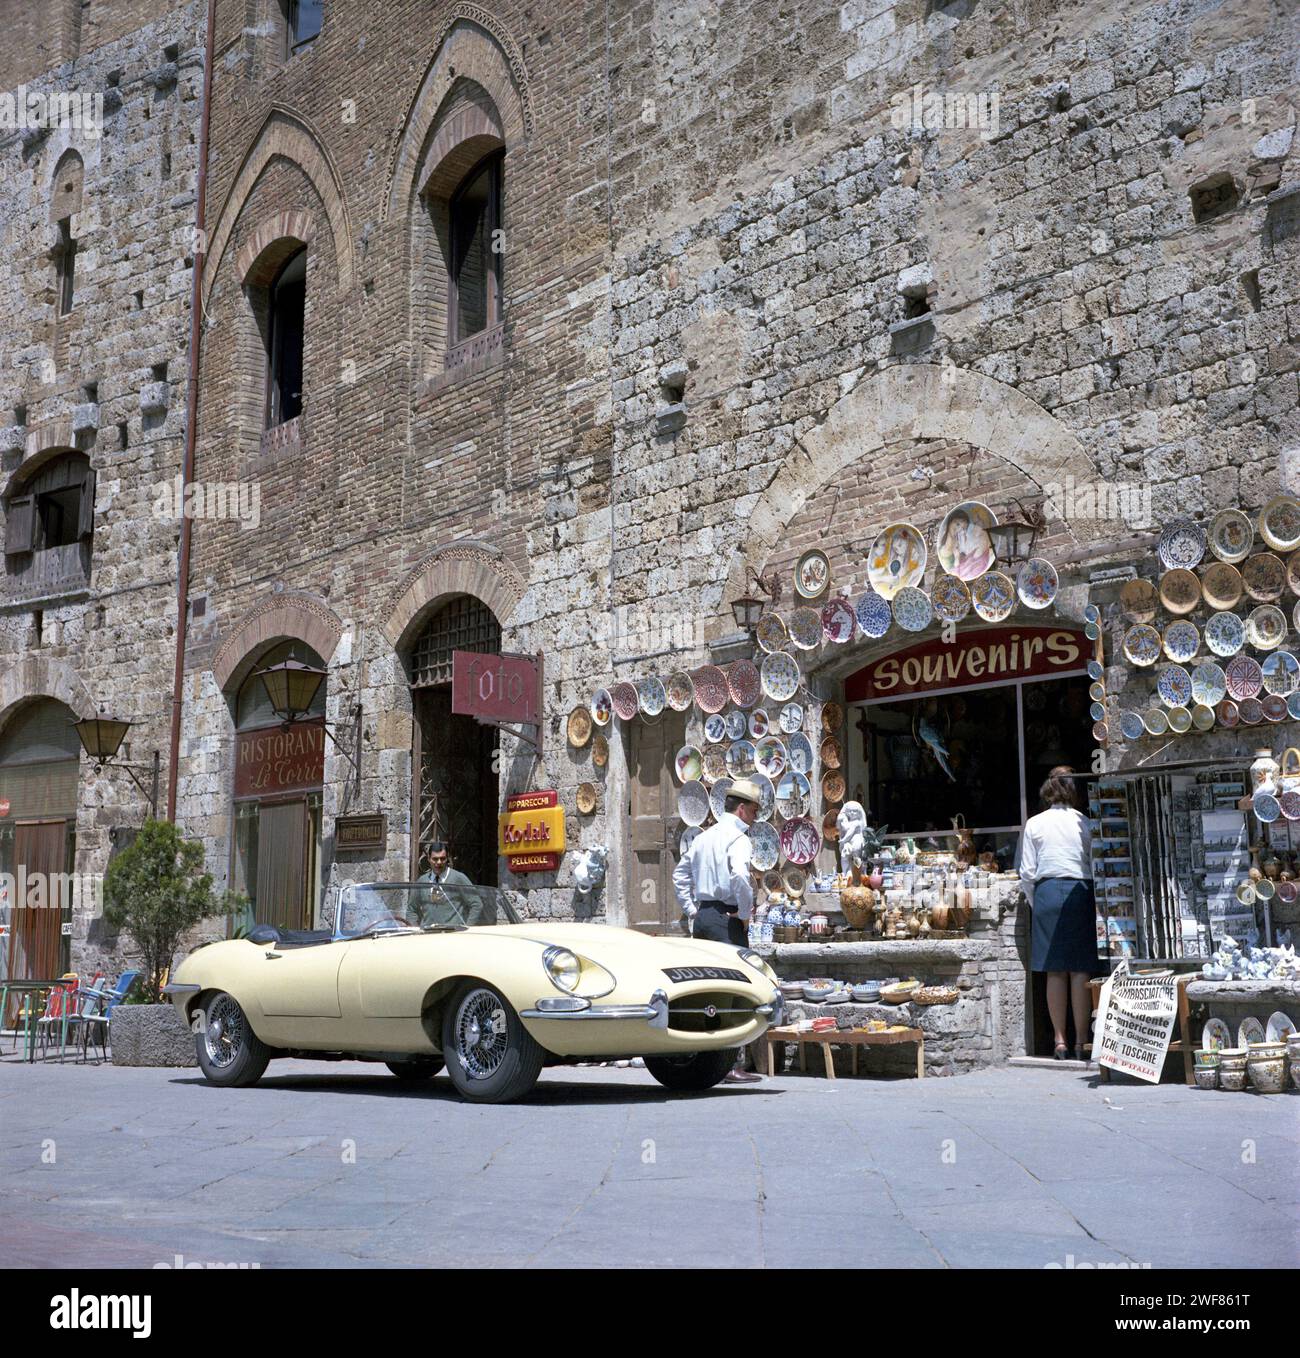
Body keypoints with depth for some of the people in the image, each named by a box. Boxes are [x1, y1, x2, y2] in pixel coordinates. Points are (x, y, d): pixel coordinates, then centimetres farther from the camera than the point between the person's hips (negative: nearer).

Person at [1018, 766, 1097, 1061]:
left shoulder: (1034, 824, 4)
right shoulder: (1084, 823, 0)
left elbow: (1027, 873, 3)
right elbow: (1096, 867, 0)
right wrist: (1094, 902, 12)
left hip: (1047, 892, 1)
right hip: (1079, 891, -1)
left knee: (1055, 971, 5)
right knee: (1081, 970, 1)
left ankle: (1060, 1042, 6)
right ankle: (1081, 1042, 0)